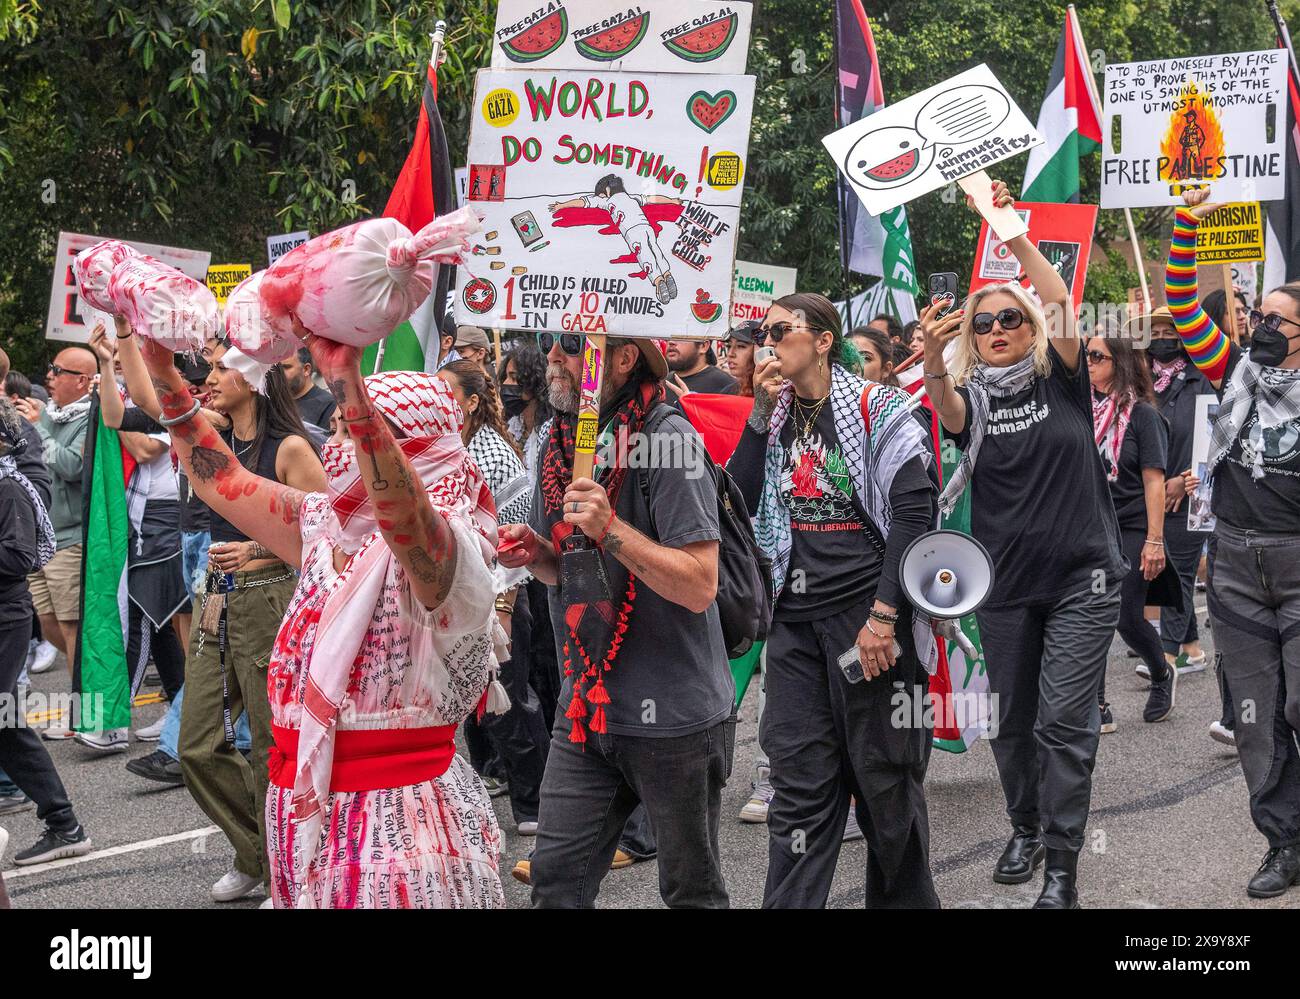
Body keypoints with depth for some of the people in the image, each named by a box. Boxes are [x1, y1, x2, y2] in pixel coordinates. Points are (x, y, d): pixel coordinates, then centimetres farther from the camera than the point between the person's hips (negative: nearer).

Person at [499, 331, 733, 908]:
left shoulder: (668, 440, -16)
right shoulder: (559, 443, 7)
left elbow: (699, 586, -21)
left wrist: (609, 527, -28)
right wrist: (533, 553, -3)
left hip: (672, 710, -6)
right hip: (586, 707, 6)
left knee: (691, 891, 10)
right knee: (555, 881, 5)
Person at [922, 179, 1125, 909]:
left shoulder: (1060, 380, 2)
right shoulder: (971, 397, 3)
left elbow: (1063, 309, -16)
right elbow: (944, 411, -22)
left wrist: (1015, 234, -26)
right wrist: (933, 357, -44)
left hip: (1081, 579, -2)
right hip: (1005, 582, 2)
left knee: (1064, 721, -8)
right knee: (1013, 718, 12)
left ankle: (1063, 862, -2)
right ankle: (1025, 829, 32)